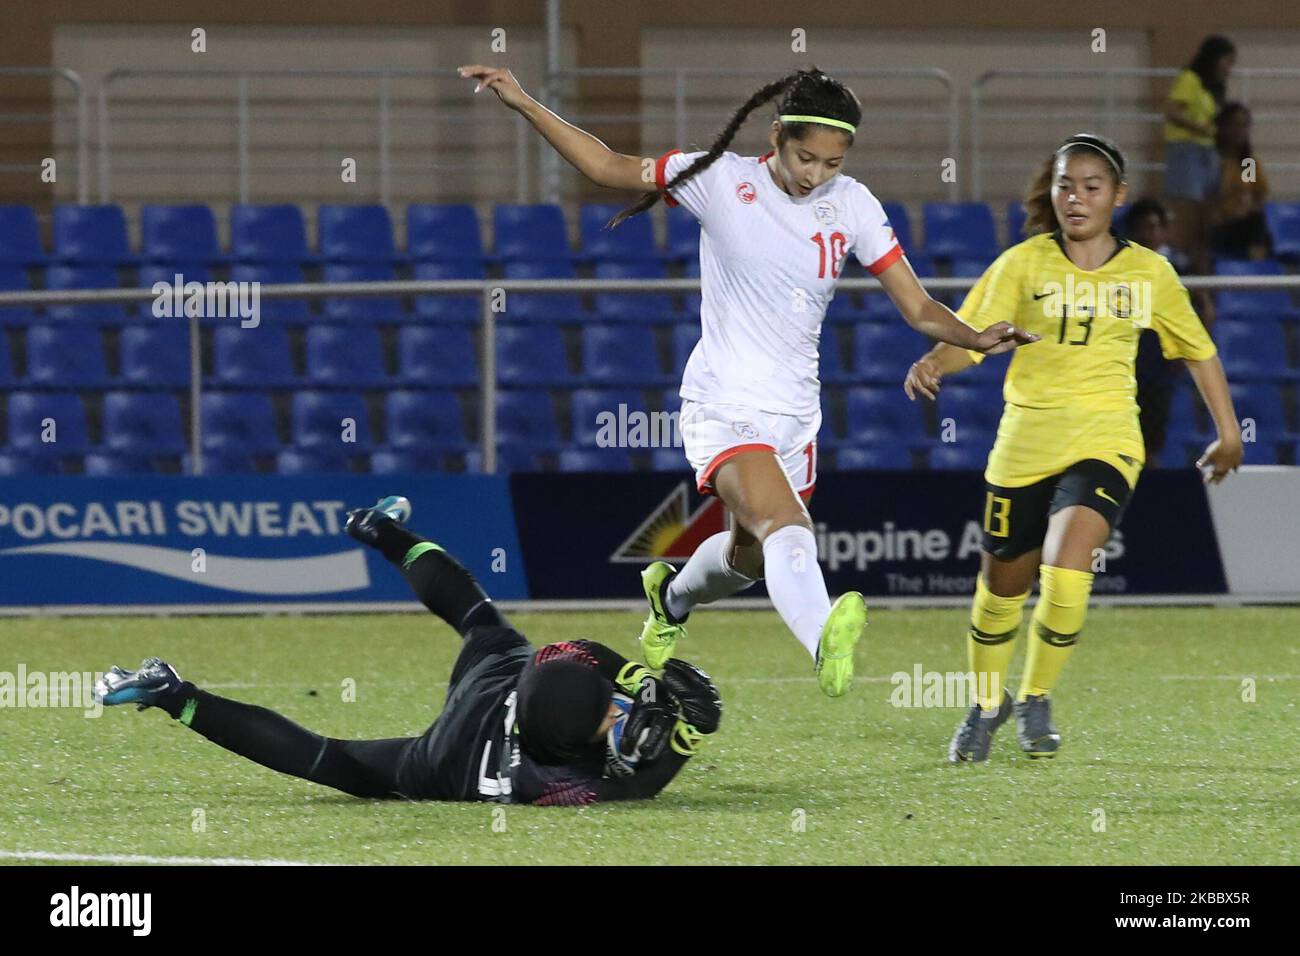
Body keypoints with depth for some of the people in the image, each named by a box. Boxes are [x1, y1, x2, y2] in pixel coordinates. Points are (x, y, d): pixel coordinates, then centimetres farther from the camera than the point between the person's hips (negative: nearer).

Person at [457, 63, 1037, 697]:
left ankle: (672, 597, 55)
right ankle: (825, 643, -58)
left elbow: (917, 307, 0)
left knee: (751, 555, 20)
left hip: (795, 412, 5)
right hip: (724, 403, -5)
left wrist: (977, 339, -20)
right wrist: (525, 106, -6)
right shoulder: (721, 179, -8)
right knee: (785, 527, -31)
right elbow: (609, 168, 2)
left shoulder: (852, 205, 1)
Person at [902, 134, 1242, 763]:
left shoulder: (1150, 273, 4)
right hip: (1025, 442, 1)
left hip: (1104, 442, -1)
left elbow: (1197, 350, 17)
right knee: (1002, 582, 8)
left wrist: (1228, 430, 18)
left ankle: (1036, 701, -1)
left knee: (1066, 567, -23)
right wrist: (933, 363, -29)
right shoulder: (1023, 264, -1)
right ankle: (988, 705, 35)